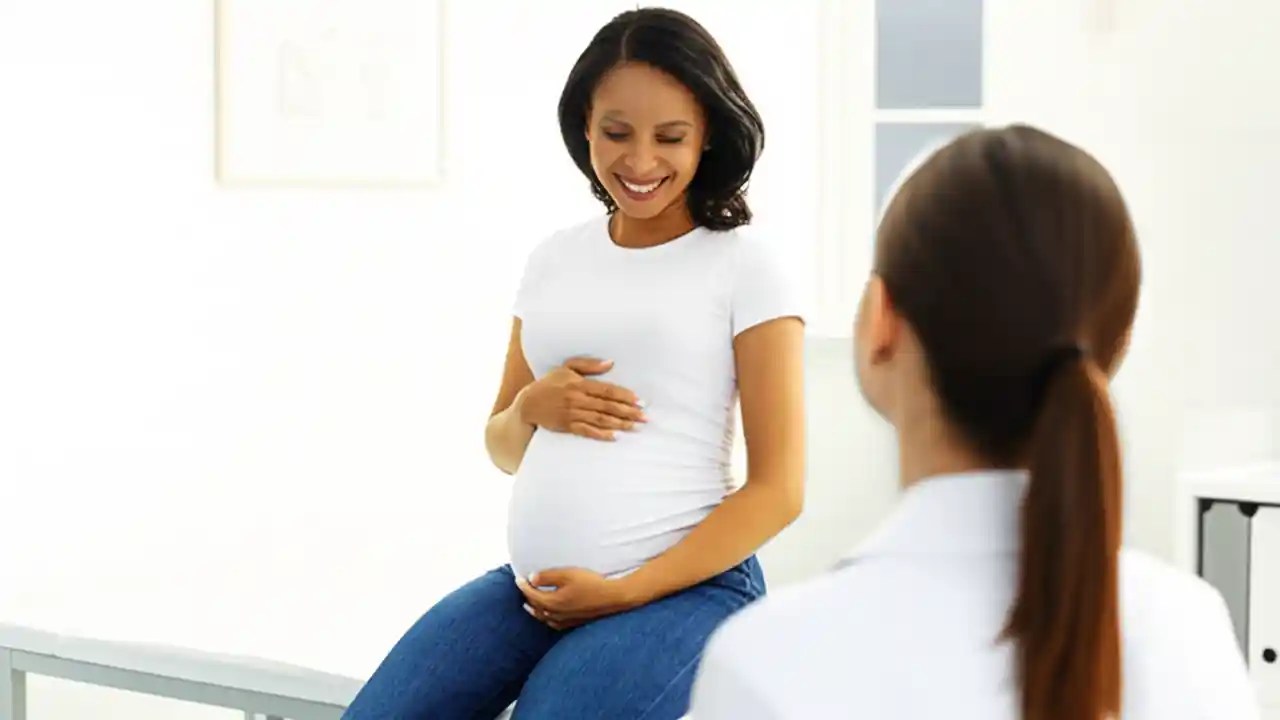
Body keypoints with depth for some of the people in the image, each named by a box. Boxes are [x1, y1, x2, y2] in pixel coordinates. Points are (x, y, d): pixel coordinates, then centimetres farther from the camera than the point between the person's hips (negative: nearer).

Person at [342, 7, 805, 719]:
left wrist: (626, 592, -13)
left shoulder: (748, 267, -2)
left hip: (685, 588, -4)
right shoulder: (555, 259, 12)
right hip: (531, 584, 5)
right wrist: (532, 410, -4)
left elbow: (778, 488, -5)